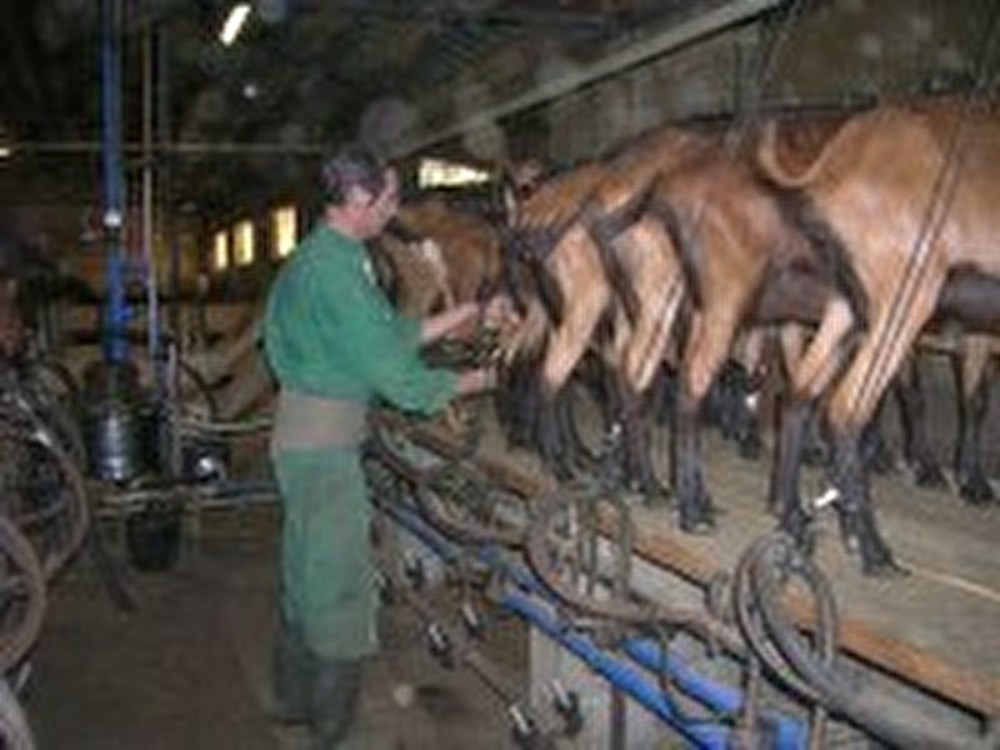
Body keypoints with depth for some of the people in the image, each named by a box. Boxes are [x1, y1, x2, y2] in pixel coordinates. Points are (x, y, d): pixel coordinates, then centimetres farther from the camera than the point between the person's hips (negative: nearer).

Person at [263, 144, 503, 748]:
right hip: (326, 440, -10)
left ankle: (295, 698, 36)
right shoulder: (338, 267, -20)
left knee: (306, 574, 20)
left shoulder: (319, 256, 12)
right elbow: (390, 369, -20)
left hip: (302, 436, 10)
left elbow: (392, 332, 14)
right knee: (341, 586, 1)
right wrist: (475, 381, -8)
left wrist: (471, 312, 12)